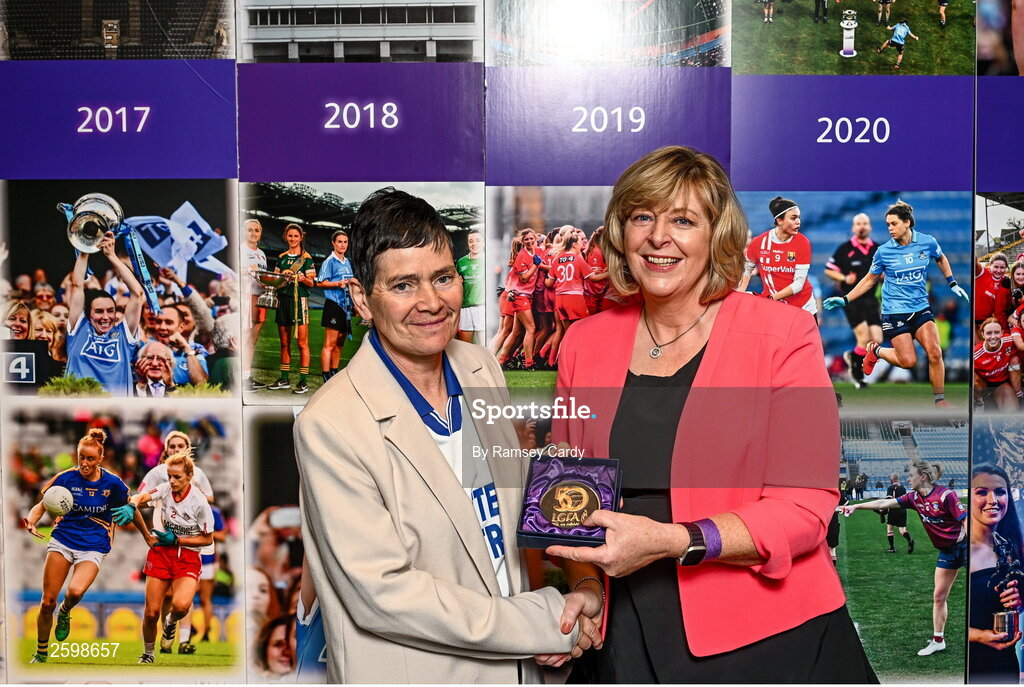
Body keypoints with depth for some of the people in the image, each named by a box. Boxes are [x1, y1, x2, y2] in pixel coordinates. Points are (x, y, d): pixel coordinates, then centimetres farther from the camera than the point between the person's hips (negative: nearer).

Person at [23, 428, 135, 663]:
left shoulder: (112, 483, -8)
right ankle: (41, 653, 22)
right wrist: (31, 521, -18)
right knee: (47, 601, 0)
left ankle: (65, 613, 8)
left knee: (76, 591, -29)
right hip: (62, 540, 2)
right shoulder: (66, 478, -6)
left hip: (93, 547, -1)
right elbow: (43, 504, 4)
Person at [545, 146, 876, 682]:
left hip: (764, 639, -3)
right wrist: (582, 582, -6)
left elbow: (805, 506, -12)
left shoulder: (783, 333, -8)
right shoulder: (584, 343, 3)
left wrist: (669, 542, -24)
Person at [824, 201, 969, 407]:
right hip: (894, 311, -2)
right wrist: (845, 300, 0)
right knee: (908, 361, -10)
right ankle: (876, 350, 21)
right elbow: (869, 280, 6)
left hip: (921, 308, 2)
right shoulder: (883, 251, -7)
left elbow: (941, 259, 20)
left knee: (935, 353, -14)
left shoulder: (928, 242, -3)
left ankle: (940, 399, 2)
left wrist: (952, 284, 15)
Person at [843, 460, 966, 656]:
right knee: (939, 597, 9)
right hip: (947, 552, 7)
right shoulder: (914, 497, 2)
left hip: (964, 545, -7)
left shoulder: (946, 495, -19)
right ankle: (938, 640, 18)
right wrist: (856, 506, 6)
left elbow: (965, 521, -17)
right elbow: (884, 503, 7)